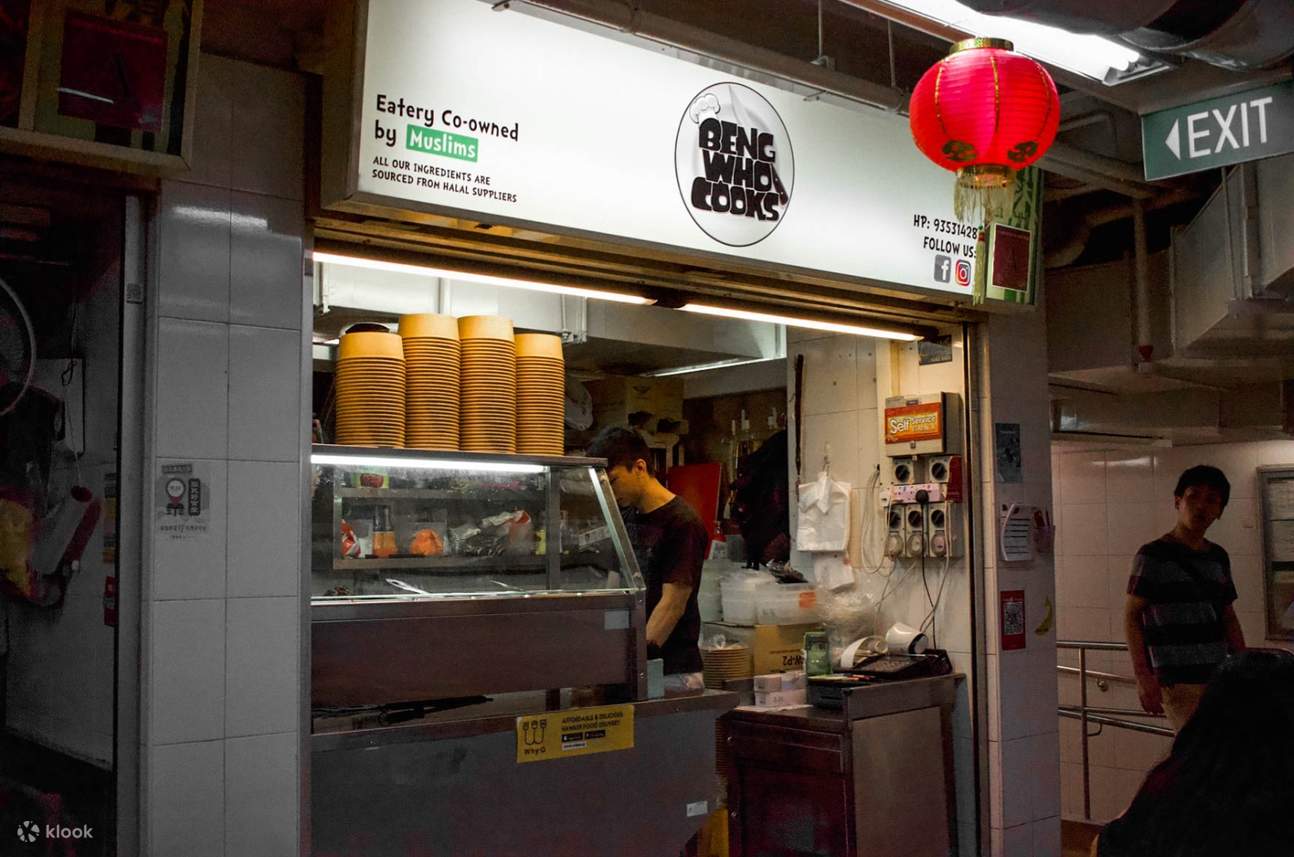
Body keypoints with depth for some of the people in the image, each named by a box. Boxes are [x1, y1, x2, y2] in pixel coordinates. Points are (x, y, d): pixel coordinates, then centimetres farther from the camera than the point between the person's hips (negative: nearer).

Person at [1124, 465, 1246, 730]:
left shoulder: (1218, 557, 13)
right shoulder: (1153, 556, -5)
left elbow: (1228, 618, 19)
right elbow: (1131, 616, -7)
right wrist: (1143, 675, -14)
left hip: (1221, 679, 7)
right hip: (1178, 682, -6)